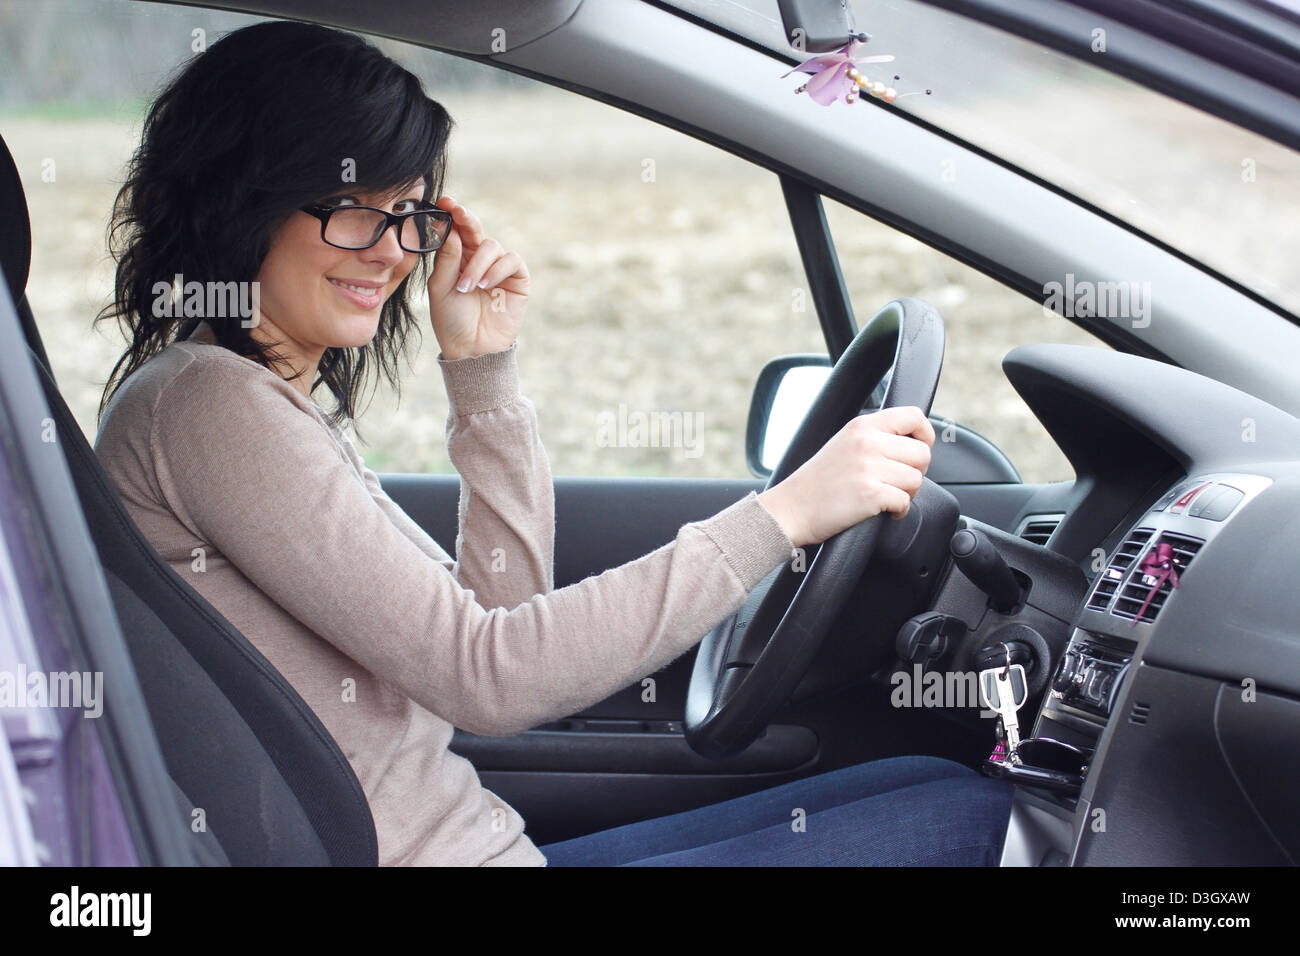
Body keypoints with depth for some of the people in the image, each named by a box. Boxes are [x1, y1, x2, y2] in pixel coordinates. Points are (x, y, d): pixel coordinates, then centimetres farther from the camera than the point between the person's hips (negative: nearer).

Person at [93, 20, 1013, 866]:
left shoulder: (280, 404, 15)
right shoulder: (202, 404, -15)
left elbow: (498, 613, 14)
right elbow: (486, 676, -22)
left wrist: (483, 370, 7)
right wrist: (782, 515, -20)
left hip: (480, 840, 9)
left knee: (944, 788, 9)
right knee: (959, 814, -7)